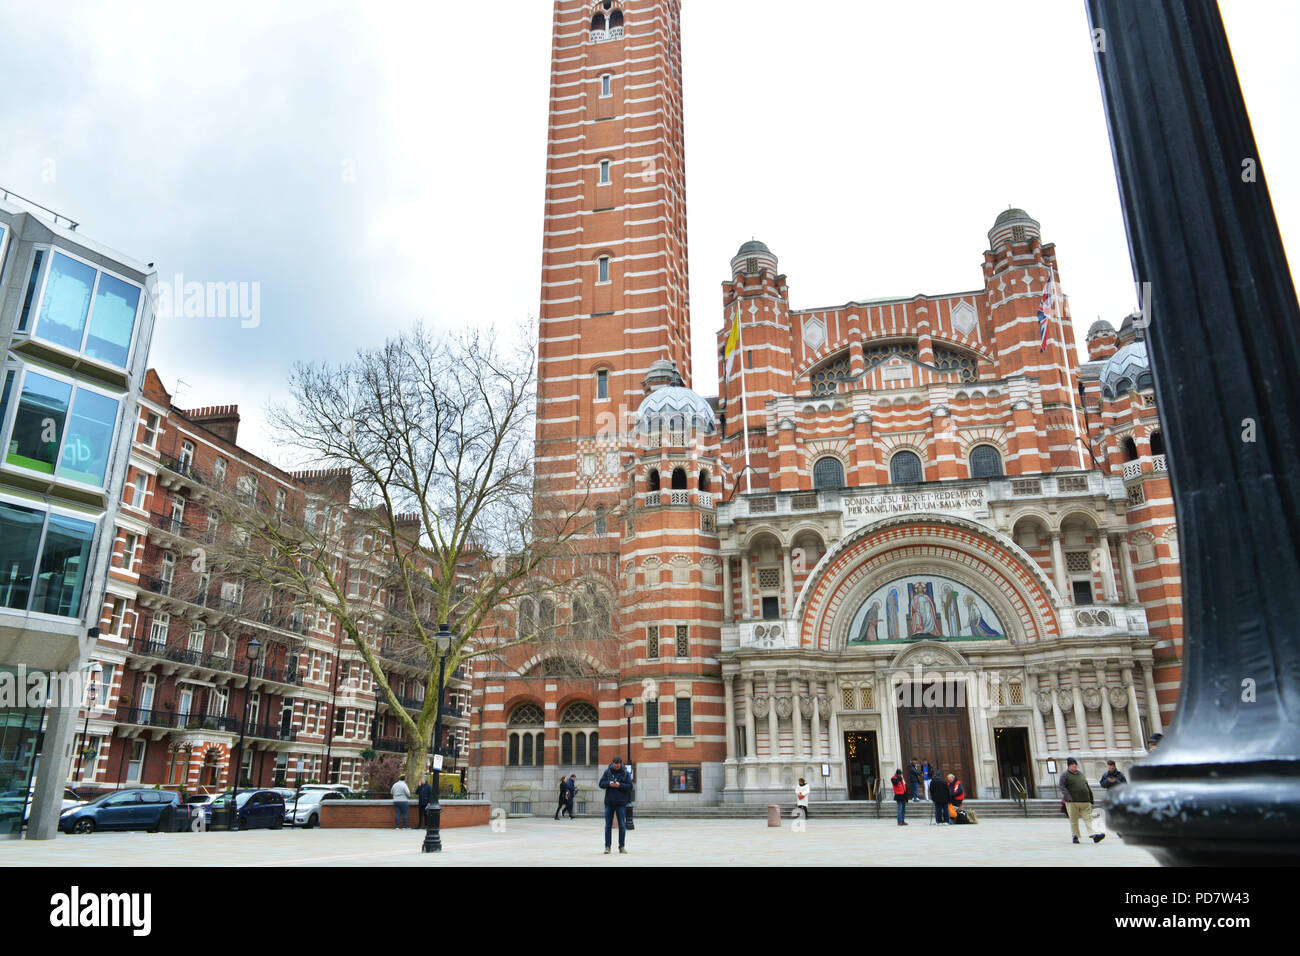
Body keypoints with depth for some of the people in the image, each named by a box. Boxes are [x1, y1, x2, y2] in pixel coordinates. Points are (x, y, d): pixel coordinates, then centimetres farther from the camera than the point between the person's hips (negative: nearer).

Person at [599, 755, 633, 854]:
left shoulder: (625, 773, -1)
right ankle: (607, 846, 11)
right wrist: (609, 784, -18)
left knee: (622, 825, 3)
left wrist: (620, 785, -19)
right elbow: (601, 783, 1)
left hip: (621, 802, -1)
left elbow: (630, 786, -5)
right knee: (608, 825, 4)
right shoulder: (608, 771, 1)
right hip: (609, 802, 1)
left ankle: (622, 846, 12)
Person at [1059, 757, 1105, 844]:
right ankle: (1075, 836, 12)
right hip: (1072, 802, -4)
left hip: (1085, 802, 4)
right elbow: (1061, 786, -9)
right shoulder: (1065, 775, 0)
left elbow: (1087, 787, 24)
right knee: (1073, 820, 2)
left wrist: (1091, 800, 18)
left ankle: (1093, 835, -13)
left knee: (1088, 818, -5)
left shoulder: (1081, 775, 18)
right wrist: (1068, 797, -20)